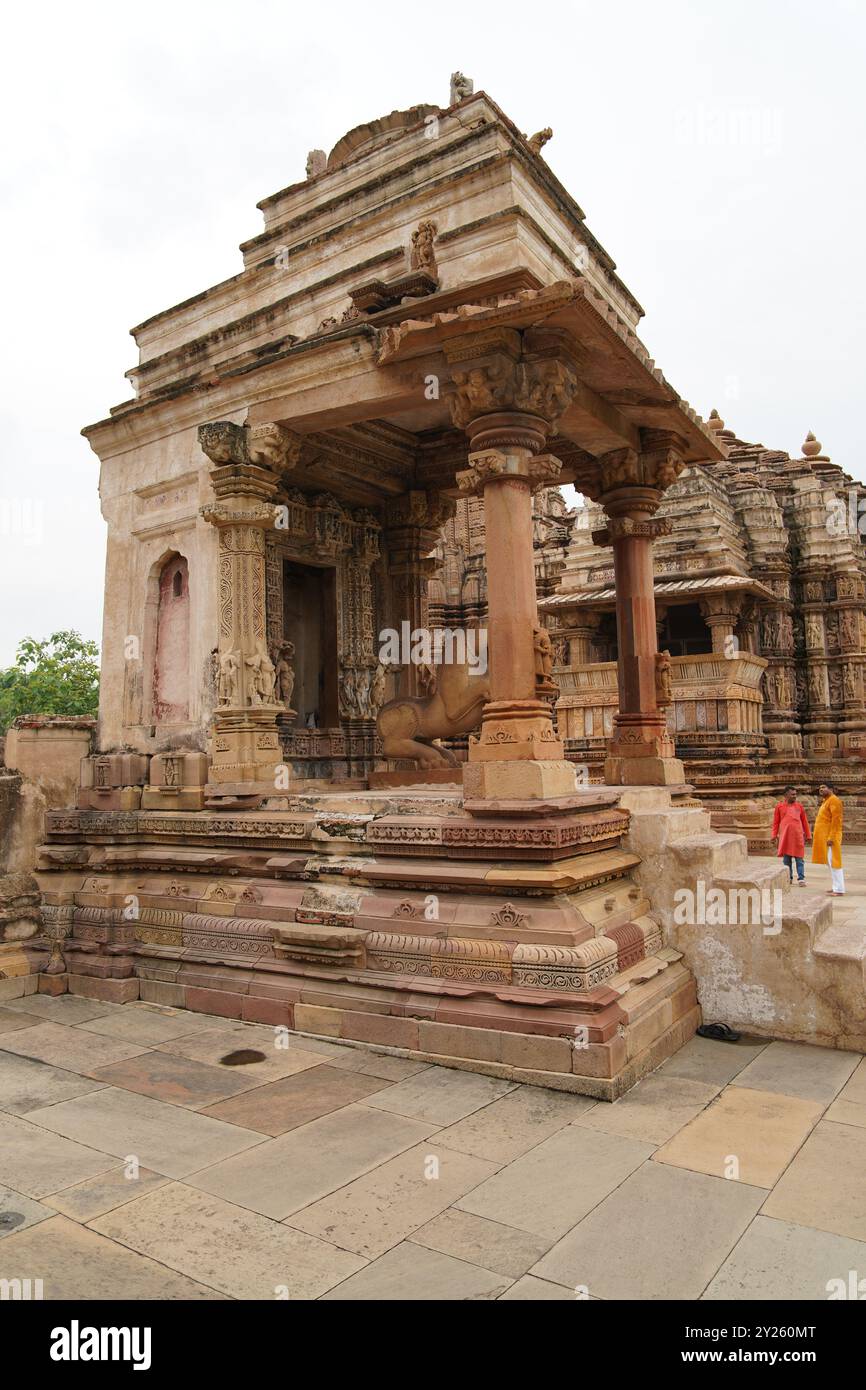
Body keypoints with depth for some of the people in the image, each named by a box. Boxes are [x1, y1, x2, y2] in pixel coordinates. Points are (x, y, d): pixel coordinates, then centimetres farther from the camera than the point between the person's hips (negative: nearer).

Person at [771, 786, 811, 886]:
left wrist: (808, 835, 10)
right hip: (785, 836, 0)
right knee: (787, 858, 7)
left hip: (798, 836, 0)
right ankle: (789, 878, 17)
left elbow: (804, 821, 10)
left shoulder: (799, 806, 6)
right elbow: (776, 822, 7)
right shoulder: (780, 807, 4)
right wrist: (774, 835, 1)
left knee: (799, 858, -1)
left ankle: (801, 879, 1)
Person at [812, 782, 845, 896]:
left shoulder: (834, 800, -13)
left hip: (831, 837, -10)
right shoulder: (826, 801, 17)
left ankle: (839, 890, -9)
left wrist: (831, 837, -23)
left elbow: (836, 820, -19)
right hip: (825, 837, 10)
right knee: (829, 862, 13)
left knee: (833, 862, -10)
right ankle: (835, 886, 19)